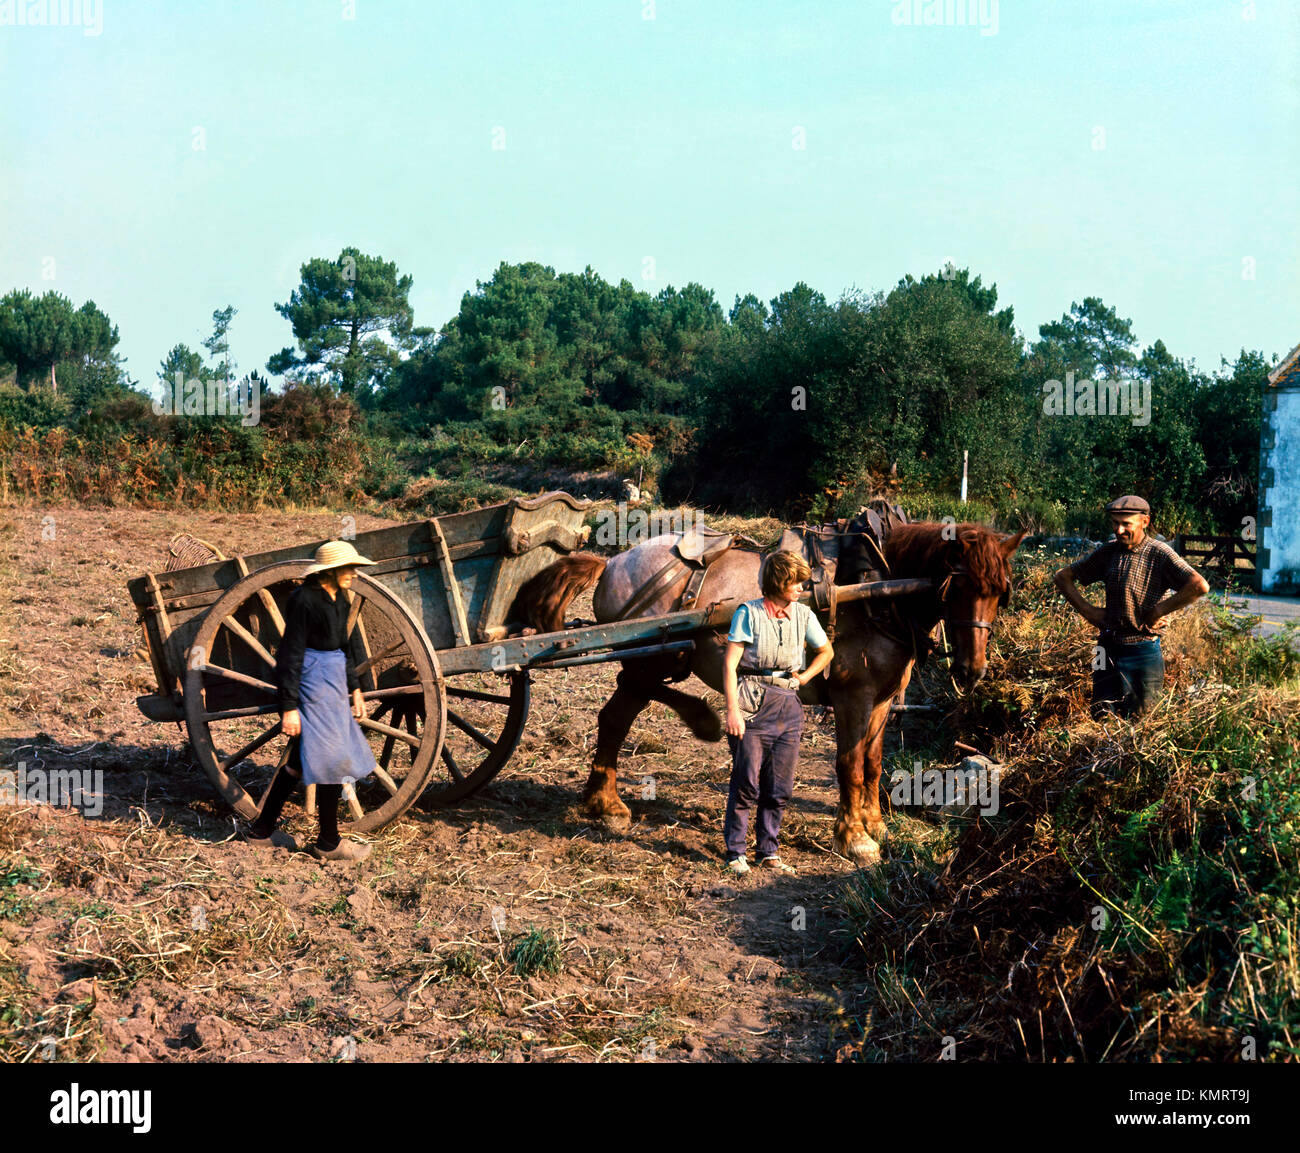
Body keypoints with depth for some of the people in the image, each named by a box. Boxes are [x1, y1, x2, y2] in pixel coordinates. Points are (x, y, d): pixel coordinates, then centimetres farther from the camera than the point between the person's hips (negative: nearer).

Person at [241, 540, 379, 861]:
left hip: (332, 682, 9)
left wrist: (354, 689, 18)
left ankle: (261, 829, 26)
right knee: (332, 759, -3)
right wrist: (289, 707, -19)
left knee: (301, 759, 15)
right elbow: (291, 654, -17)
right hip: (311, 682, -9)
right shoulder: (304, 599, -17)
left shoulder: (338, 600, 10)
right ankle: (329, 843, 10)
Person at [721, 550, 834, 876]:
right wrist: (733, 710, -15)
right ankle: (735, 852, 10)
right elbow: (729, 662, -9)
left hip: (788, 705, 5)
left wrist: (805, 677, 6)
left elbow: (826, 651, 22)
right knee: (747, 782, -2)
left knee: (780, 787, 7)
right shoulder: (749, 613, -6)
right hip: (754, 703, -4)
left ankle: (768, 852, 19)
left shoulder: (803, 615, 6)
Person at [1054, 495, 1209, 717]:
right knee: (1102, 718, 5)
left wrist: (1158, 611, -18)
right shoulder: (1109, 551, 5)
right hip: (1108, 649, 4)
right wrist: (1087, 610, 3)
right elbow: (1063, 576, 15)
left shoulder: (1159, 553, -10)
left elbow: (1200, 586, -25)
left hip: (1144, 651, -4)